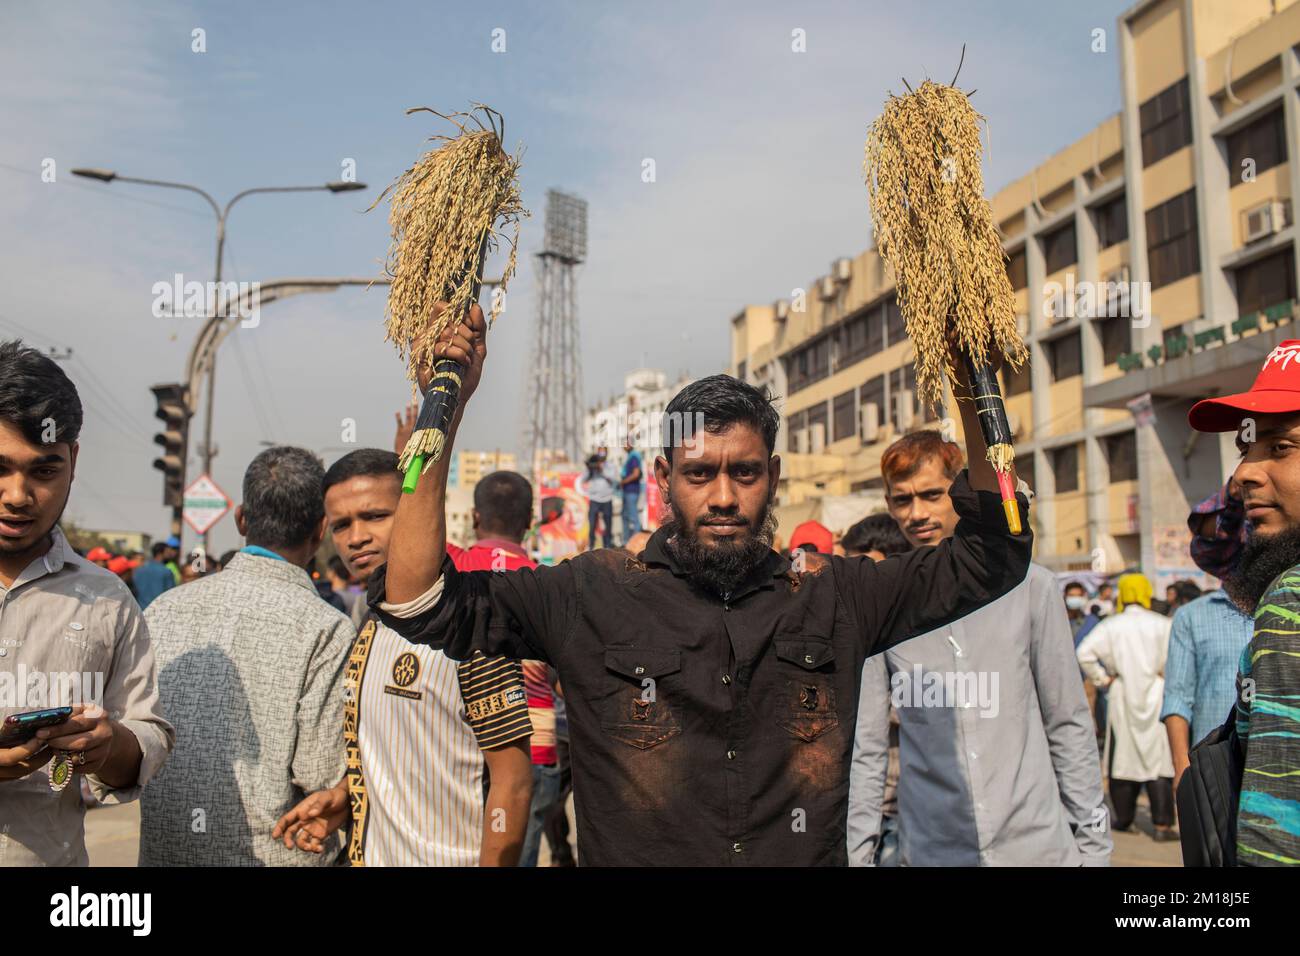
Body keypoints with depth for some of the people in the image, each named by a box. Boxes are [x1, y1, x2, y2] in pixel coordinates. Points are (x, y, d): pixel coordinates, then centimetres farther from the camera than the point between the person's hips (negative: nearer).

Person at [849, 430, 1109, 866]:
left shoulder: (1030, 586, -2)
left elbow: (1069, 725, 3)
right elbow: (866, 748, 0)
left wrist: (1092, 843, 2)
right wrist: (858, 853, -1)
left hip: (1038, 844, 0)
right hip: (929, 850, 0)